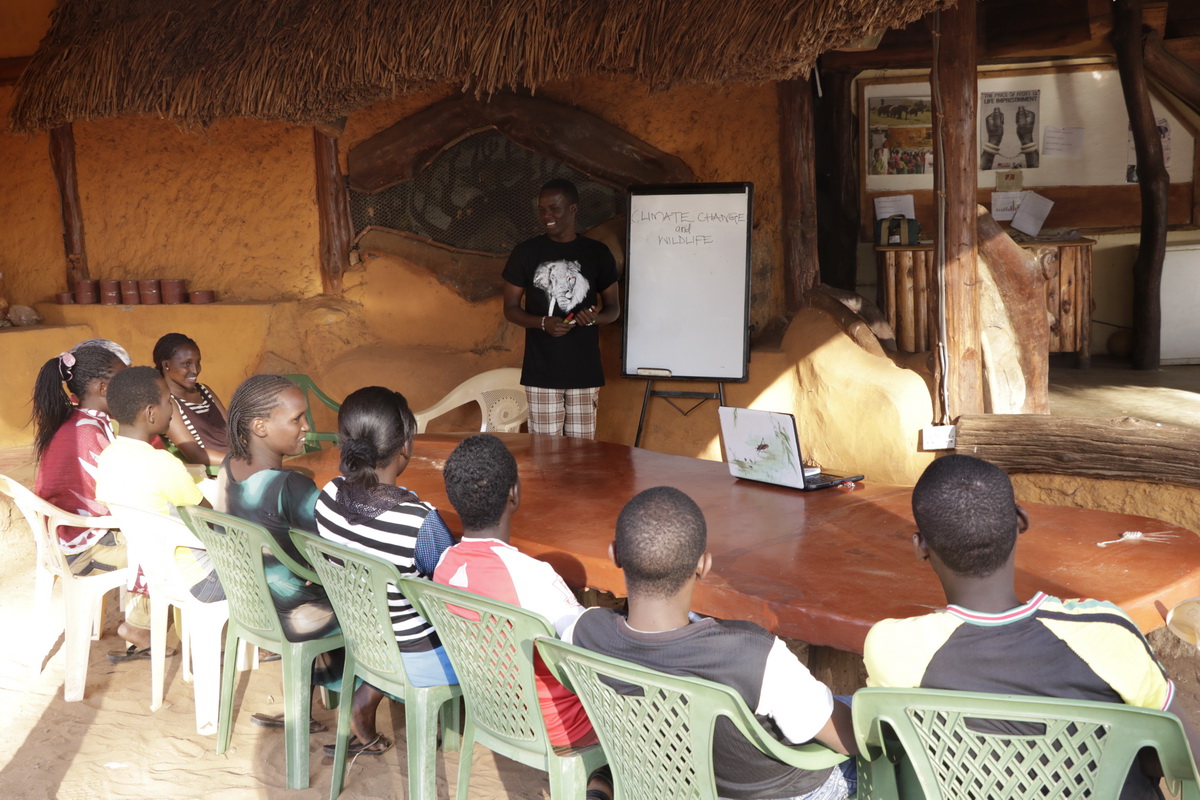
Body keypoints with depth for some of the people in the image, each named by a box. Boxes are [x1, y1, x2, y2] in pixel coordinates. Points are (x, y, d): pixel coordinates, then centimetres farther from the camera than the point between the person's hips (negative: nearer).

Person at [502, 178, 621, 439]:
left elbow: (614, 308, 12)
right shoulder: (525, 253, 3)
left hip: (584, 369, 1)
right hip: (541, 371, -1)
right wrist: (543, 323, -13)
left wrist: (596, 317, -12)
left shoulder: (597, 253, 4)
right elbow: (510, 308, 6)